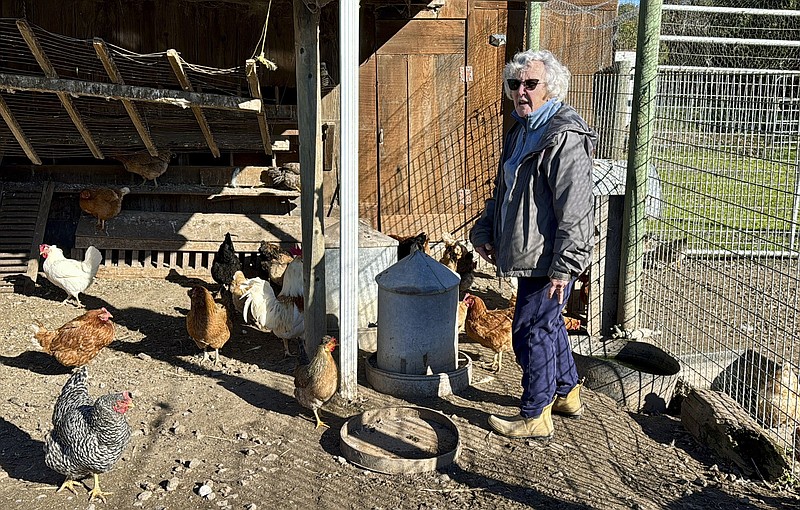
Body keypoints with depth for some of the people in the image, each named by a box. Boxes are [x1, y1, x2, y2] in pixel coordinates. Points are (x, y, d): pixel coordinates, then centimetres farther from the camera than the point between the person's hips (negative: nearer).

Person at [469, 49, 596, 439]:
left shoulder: (564, 136, -18)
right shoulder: (521, 130, 13)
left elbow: (575, 208, -23)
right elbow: (503, 189, 22)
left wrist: (563, 266, -24)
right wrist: (485, 231, 14)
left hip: (549, 259, -10)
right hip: (530, 255, 10)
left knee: (531, 332, -1)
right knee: (548, 323, 21)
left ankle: (535, 417, 15)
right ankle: (567, 395, 40)